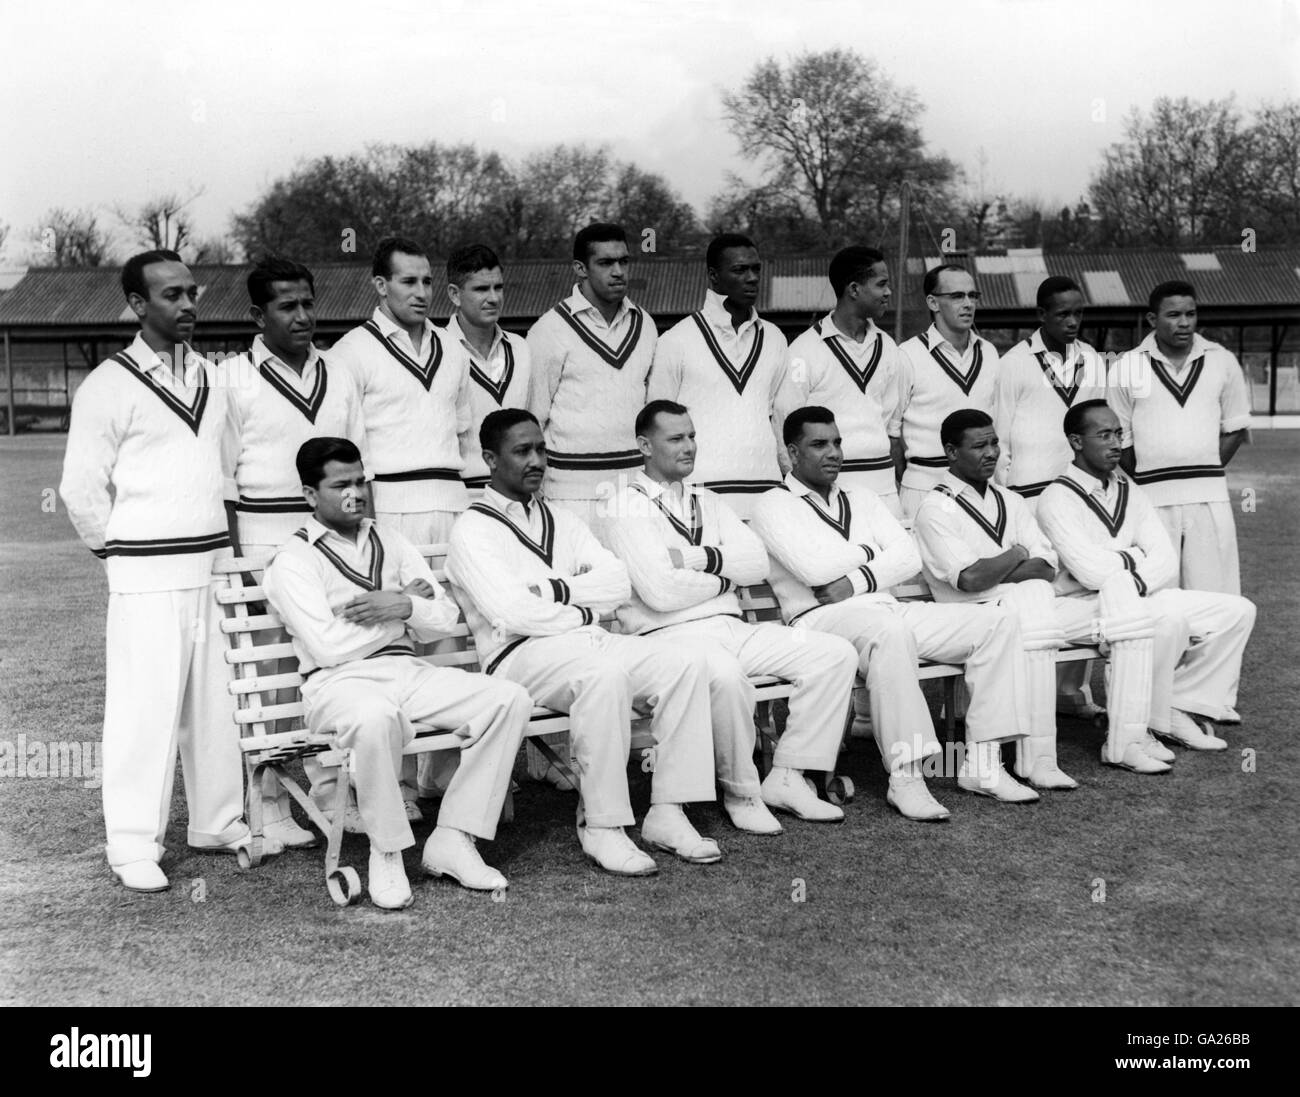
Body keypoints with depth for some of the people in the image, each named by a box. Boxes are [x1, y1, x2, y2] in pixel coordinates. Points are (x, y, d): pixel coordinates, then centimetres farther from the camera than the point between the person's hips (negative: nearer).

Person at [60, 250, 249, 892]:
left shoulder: (210, 380, 12)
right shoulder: (109, 386, -6)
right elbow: (81, 490, -4)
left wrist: (222, 545, 14)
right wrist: (121, 551, 2)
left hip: (213, 566, 6)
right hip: (147, 576, -6)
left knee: (214, 704, 11)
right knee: (145, 706, -5)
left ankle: (218, 822, 24)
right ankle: (134, 846, 5)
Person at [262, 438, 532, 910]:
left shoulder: (390, 542, 18)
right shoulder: (293, 561, 0)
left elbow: (446, 620, 13)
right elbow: (329, 646, -13)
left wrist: (405, 607, -11)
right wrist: (407, 600, -3)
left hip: (408, 670, 6)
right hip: (339, 681, -6)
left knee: (510, 701, -14)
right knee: (375, 719, -41)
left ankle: (452, 841, -11)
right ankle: (386, 854, -19)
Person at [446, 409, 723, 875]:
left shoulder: (563, 521, 22)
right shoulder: (473, 530, 1)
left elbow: (617, 582, 8)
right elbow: (511, 612, -13)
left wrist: (555, 588, -7)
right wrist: (583, 613, -2)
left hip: (588, 641, 7)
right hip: (521, 655, -7)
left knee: (686, 666, -16)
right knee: (605, 674, -36)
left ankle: (667, 814, -15)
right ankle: (601, 827, -27)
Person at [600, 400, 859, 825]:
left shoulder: (707, 503, 20)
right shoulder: (627, 508, -2)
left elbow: (758, 563, 6)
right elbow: (660, 591, -14)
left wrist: (694, 558, -8)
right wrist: (726, 579, 1)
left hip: (732, 627, 7)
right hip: (668, 635, -7)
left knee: (836, 654, -8)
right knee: (725, 676, -39)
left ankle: (786, 778, -5)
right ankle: (741, 793, -17)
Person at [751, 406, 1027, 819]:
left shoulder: (861, 498, 23)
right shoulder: (774, 505, 3)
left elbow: (908, 557, 9)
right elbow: (815, 569, -13)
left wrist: (856, 581, -8)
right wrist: (868, 550, 3)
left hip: (887, 608, 7)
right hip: (820, 617, -7)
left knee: (999, 622, -8)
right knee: (888, 631, -41)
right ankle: (905, 778, -38)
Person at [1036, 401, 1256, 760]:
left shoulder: (1129, 491, 14)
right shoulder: (1057, 499, -10)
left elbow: (1166, 560, 4)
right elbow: (1093, 572, -21)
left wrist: (1136, 582, -16)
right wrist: (1137, 559, -3)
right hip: (1084, 607, -8)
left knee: (1237, 610, 0)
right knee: (1170, 619, -34)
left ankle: (1181, 710, 3)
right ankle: (1128, 739, -25)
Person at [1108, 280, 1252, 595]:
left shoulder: (1223, 361, 7)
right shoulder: (1127, 368, 2)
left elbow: (1235, 427, 12)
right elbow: (1118, 439, 6)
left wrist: (1205, 471, 3)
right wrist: (1146, 480, 1)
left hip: (1210, 497, 1)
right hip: (1153, 499, -1)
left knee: (1214, 594, 0)